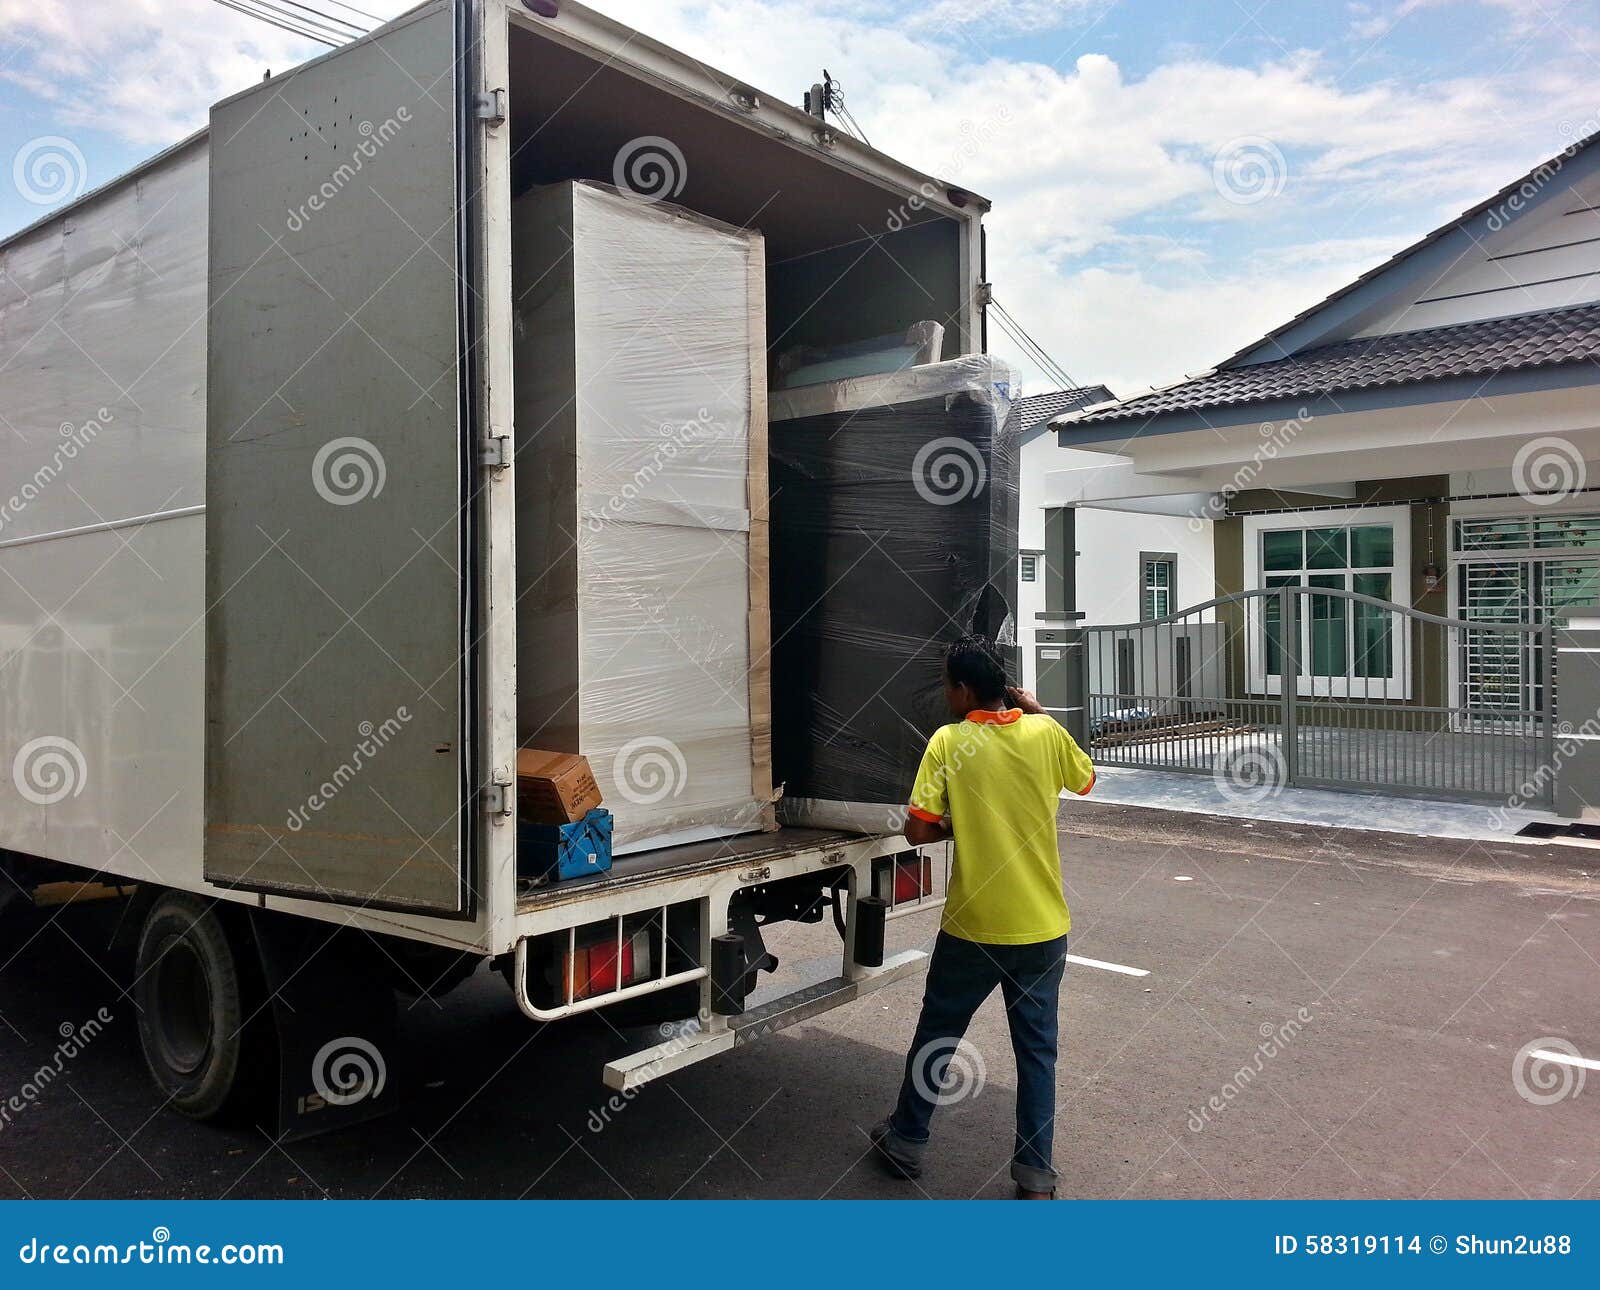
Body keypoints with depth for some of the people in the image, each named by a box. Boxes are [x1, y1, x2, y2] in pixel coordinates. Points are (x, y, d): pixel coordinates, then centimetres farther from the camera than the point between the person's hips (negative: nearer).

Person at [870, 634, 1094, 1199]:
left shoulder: (948, 743, -12)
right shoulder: (1046, 733, -5)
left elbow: (917, 830, -15)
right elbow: (1085, 780, 15)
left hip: (973, 926, -2)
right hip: (1043, 926, 2)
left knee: (936, 1033, 17)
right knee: (1038, 1048, 13)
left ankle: (906, 1140, 33)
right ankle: (1035, 1174, 19)